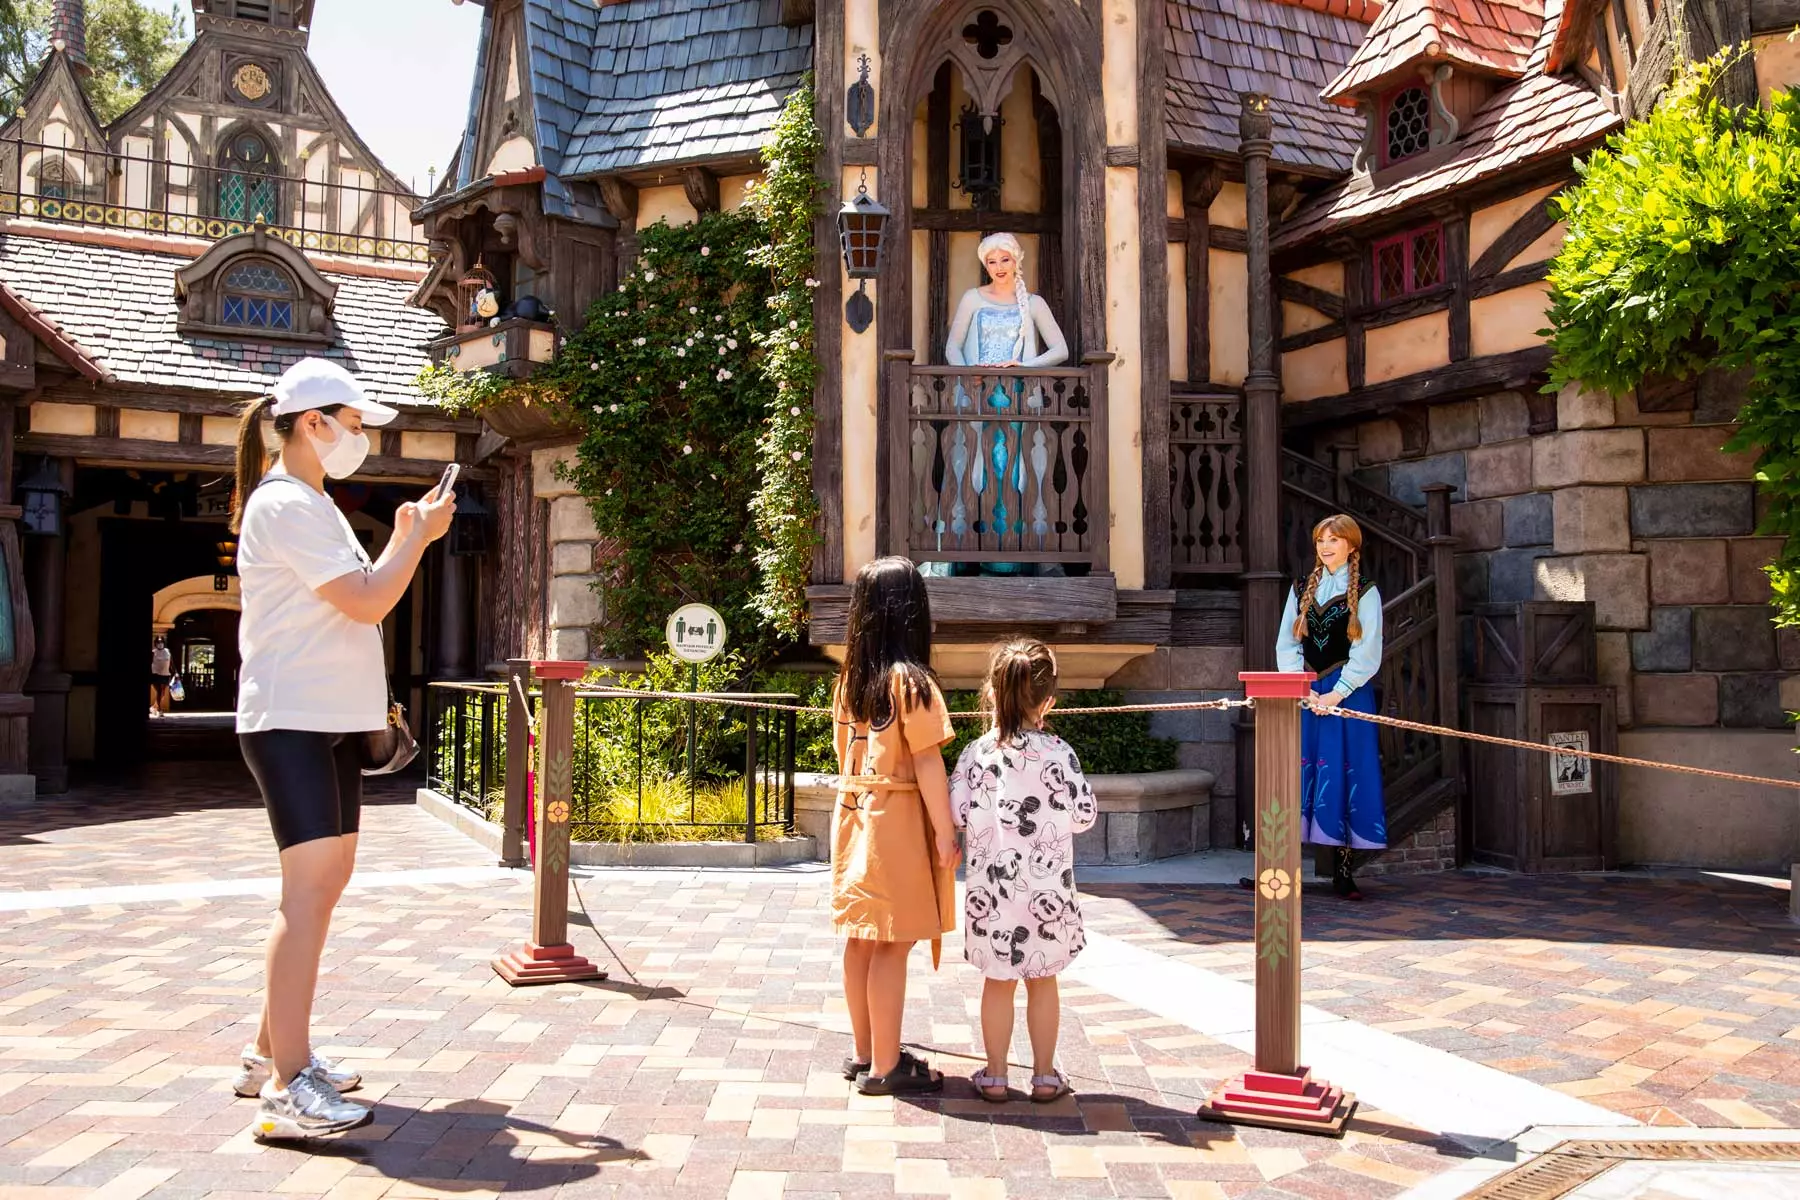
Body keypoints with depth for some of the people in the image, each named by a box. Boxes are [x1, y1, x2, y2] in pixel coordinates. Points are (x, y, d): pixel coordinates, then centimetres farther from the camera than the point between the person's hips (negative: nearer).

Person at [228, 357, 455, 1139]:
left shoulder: (311, 504, 20)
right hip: (292, 720, -10)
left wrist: (404, 540, 10)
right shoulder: (286, 505, -13)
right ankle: (287, 1089, -14)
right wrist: (418, 536, -6)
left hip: (331, 720, 11)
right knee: (310, 886, -15)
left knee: (325, 881, 12)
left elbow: (355, 602, 20)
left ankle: (271, 1053, 22)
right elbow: (366, 602, -19)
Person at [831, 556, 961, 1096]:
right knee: (893, 945, 0)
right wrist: (945, 831, -12)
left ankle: (865, 1053, 26)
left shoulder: (849, 678, 7)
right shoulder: (910, 681, -15)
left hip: (854, 813, 8)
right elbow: (927, 761, -16)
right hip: (898, 818, -8)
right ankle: (885, 1067, 7)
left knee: (861, 940, 14)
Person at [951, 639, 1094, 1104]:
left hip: (991, 888, 1)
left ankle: (994, 1076, 19)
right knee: (1043, 980, 12)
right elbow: (1084, 816, -7)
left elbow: (956, 812, -10)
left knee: (998, 981, 11)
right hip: (1047, 886, 0)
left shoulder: (976, 752, -7)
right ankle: (1045, 1076, 21)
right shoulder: (1058, 753, -10)